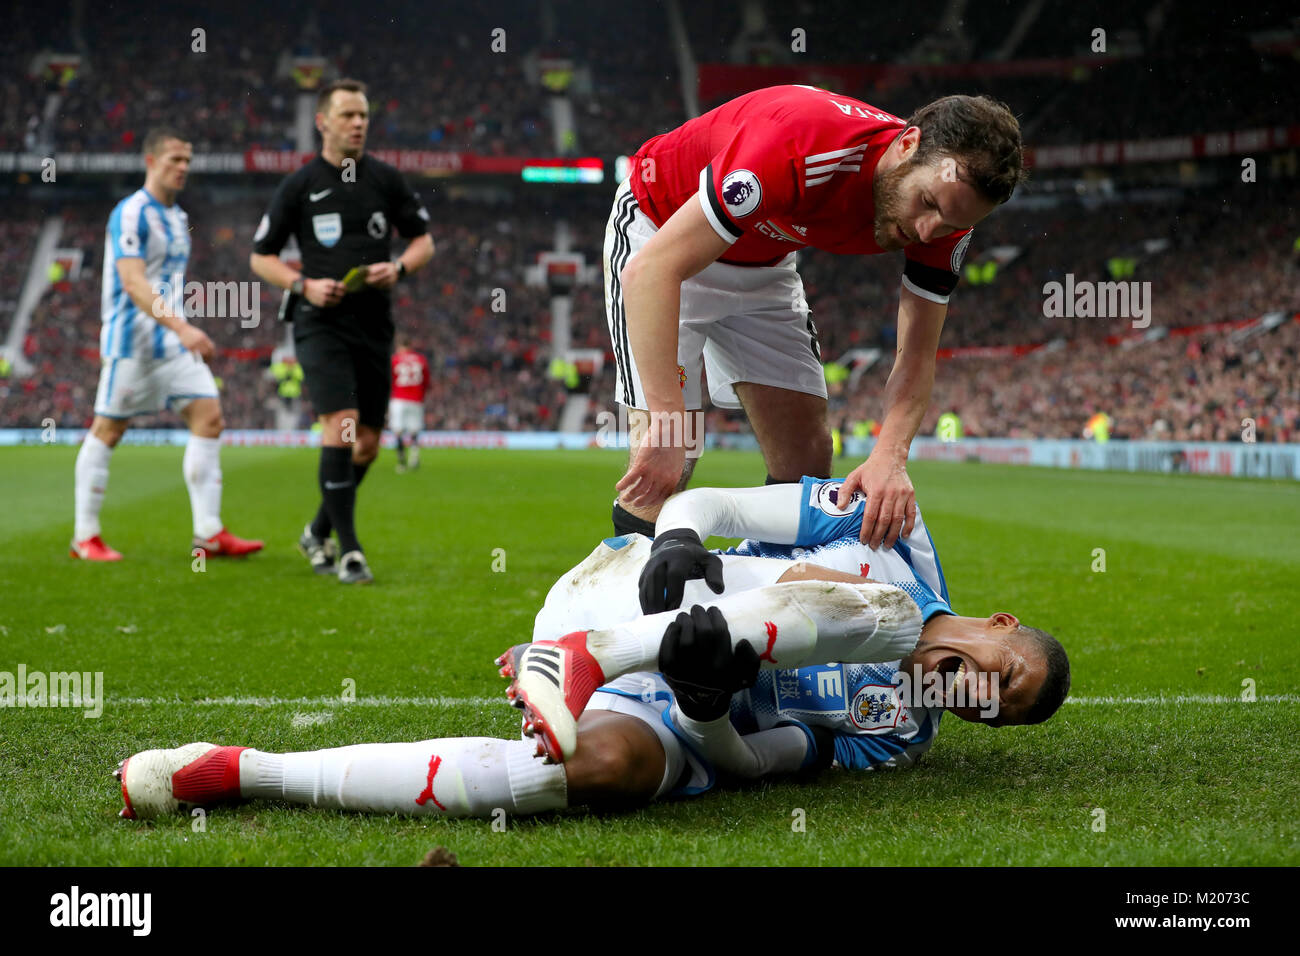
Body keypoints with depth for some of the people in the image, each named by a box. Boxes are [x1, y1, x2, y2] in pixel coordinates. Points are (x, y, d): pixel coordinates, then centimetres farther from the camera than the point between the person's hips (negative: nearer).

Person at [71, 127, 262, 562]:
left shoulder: (178, 217, 16)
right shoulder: (130, 214, -11)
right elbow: (133, 283, -22)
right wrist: (182, 327, -30)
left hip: (173, 341, 8)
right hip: (131, 340, -8)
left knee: (209, 418, -4)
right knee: (108, 431, -1)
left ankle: (209, 534, -4)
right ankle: (85, 537, 9)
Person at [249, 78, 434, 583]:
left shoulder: (386, 179, 6)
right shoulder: (300, 185, 0)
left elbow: (423, 239, 15)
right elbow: (260, 256, 6)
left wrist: (399, 267, -6)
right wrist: (303, 284, -11)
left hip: (374, 324, 4)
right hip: (321, 321, -4)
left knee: (366, 444, 6)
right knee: (342, 424, -20)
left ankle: (318, 533, 28)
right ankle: (348, 550, -14)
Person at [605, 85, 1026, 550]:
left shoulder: (945, 216, -21)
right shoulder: (800, 148, -42)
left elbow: (917, 354, -15)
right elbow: (651, 269, -42)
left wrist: (890, 457, -36)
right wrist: (665, 423, -49)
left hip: (764, 263, 6)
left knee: (806, 459, 0)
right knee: (667, 465, -19)